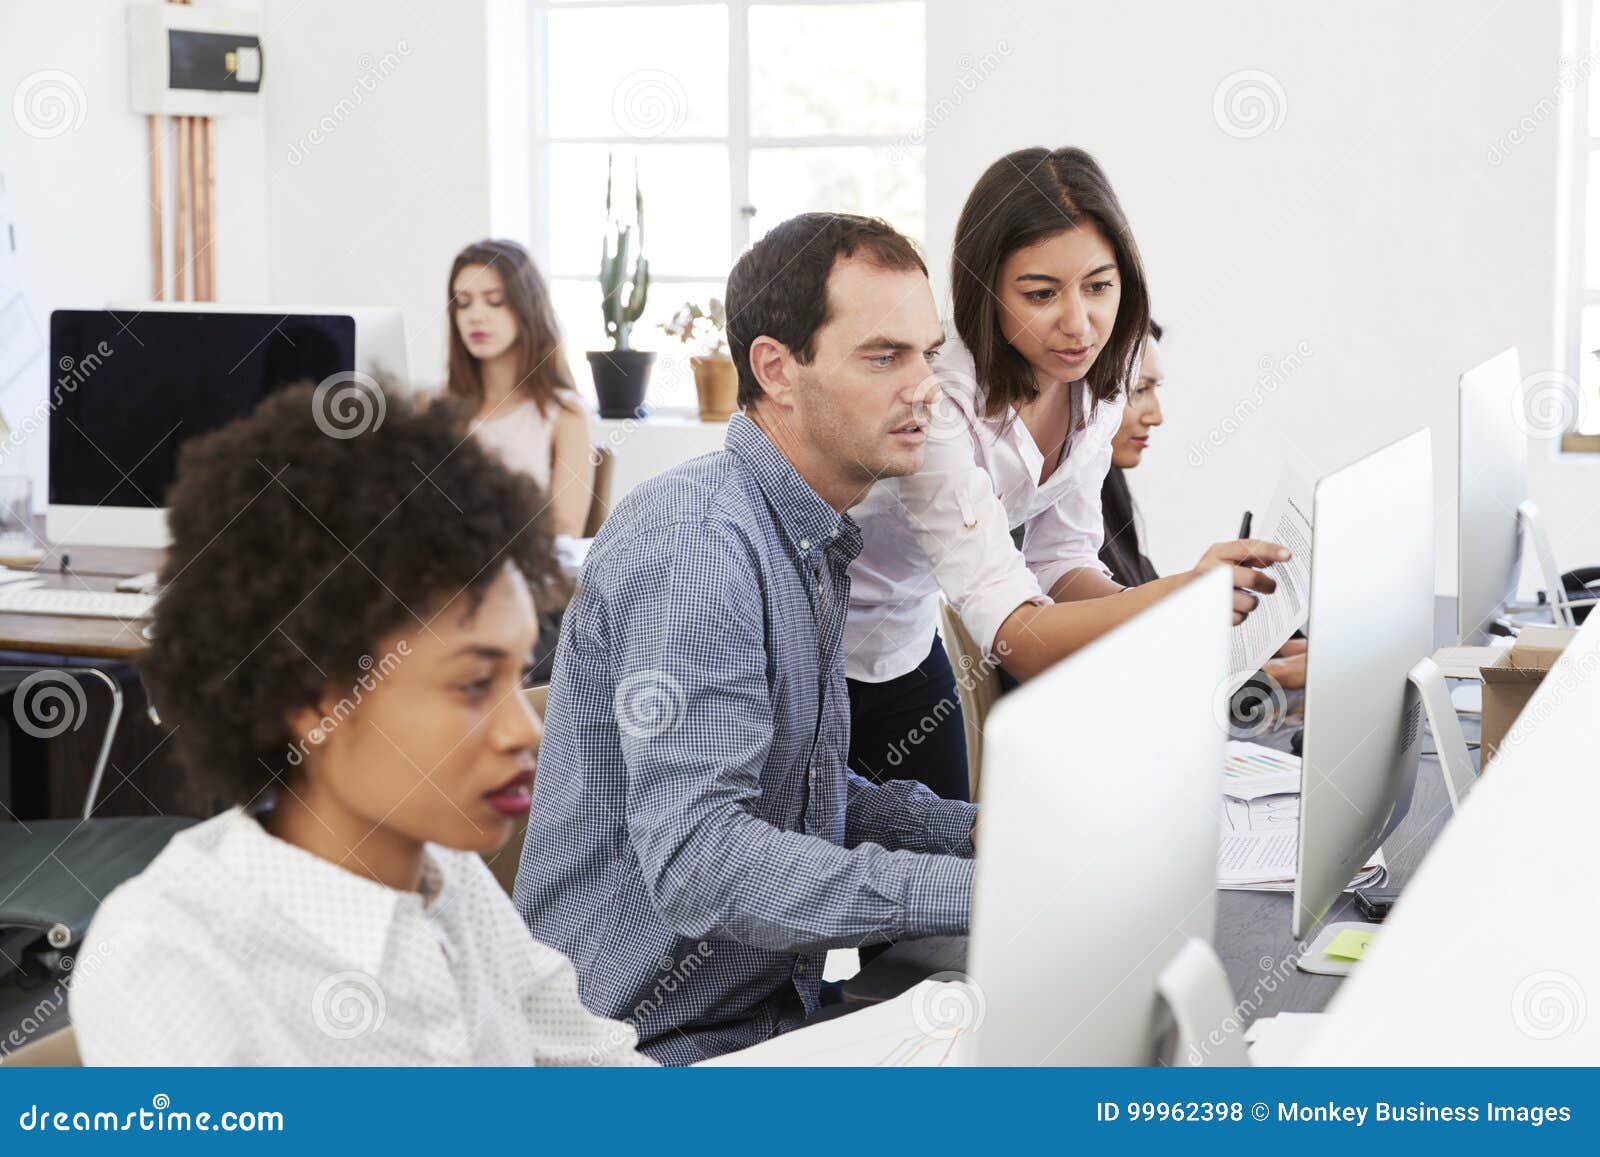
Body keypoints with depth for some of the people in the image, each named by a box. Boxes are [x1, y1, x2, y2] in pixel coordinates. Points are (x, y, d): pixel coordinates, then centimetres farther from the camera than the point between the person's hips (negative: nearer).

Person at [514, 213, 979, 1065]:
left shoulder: (808, 541, 13)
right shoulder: (694, 546, -19)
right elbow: (696, 861, -29)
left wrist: (983, 830, 3)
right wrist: (985, 888, -30)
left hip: (770, 1011, 9)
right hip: (652, 1044, -9)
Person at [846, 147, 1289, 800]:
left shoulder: (1095, 381, -10)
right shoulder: (939, 396, -34)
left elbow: (1060, 562, -2)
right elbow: (1010, 634, -39)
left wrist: (1133, 612, -24)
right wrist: (1181, 594, -52)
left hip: (908, 642, 7)